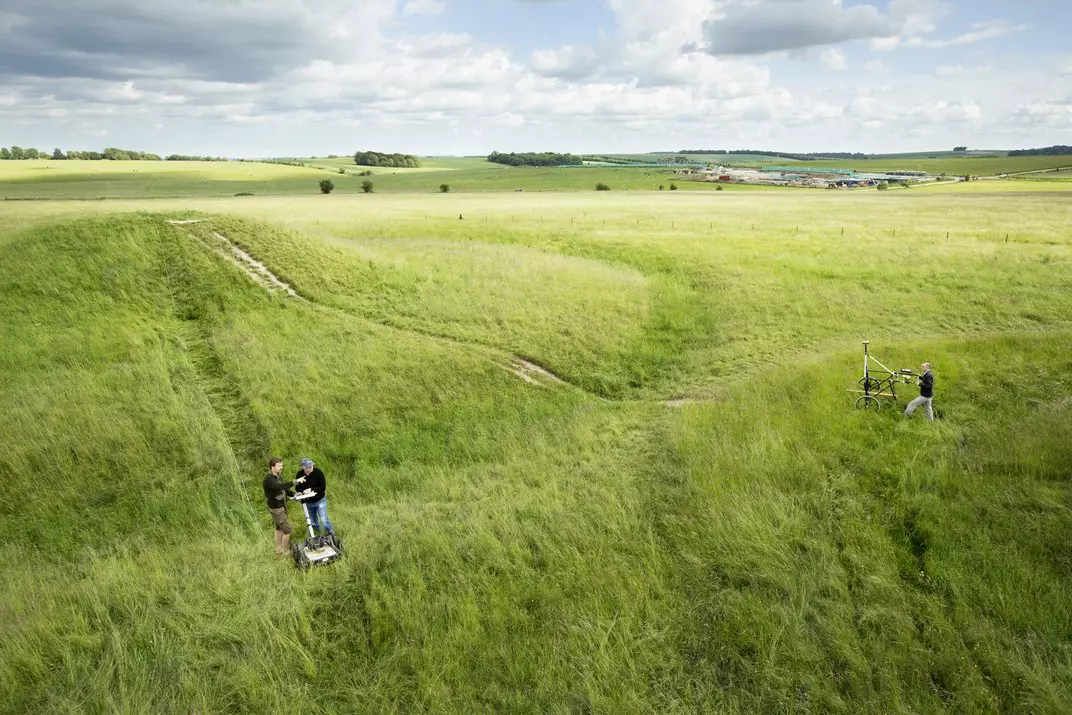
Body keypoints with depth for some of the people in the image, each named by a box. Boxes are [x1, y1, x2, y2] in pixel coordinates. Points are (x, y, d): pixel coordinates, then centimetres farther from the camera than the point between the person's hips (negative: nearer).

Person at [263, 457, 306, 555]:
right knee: (287, 529, -4)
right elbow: (280, 486, -43)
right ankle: (286, 551, 9)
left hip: (281, 507, 9)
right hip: (276, 509, -9)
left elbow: (284, 489, 12)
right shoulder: (268, 479, -25)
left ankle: (279, 549, 34)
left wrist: (294, 494, -5)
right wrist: (295, 482, -49)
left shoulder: (277, 476, 5)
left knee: (279, 528, 20)